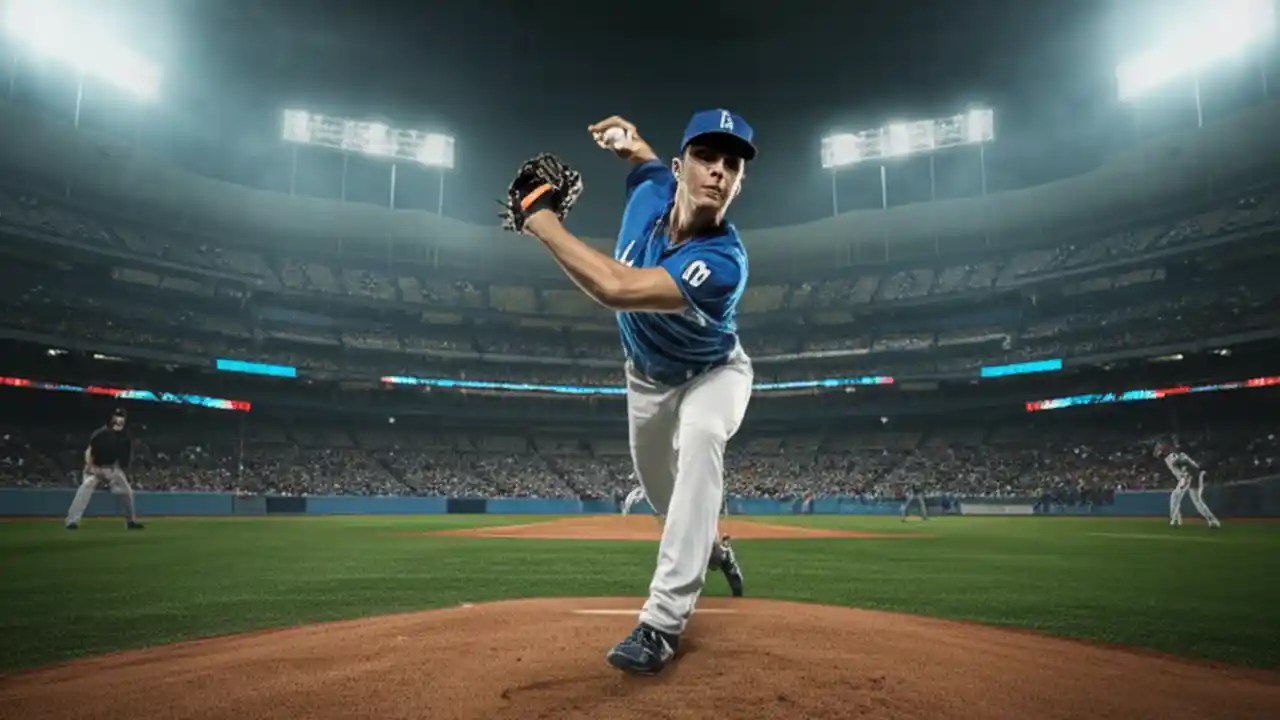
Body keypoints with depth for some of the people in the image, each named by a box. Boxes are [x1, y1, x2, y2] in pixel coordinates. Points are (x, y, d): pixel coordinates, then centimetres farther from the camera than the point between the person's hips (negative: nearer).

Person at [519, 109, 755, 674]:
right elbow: (640, 151, 4)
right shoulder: (652, 189, -24)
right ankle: (708, 546, 52)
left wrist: (543, 224, -44)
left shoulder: (723, 262, -42)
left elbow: (616, 289, -53)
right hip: (647, 373, 6)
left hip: (713, 372, -5)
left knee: (699, 444, -36)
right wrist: (627, 136, -19)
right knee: (657, 482, 20)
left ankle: (662, 622, -35)